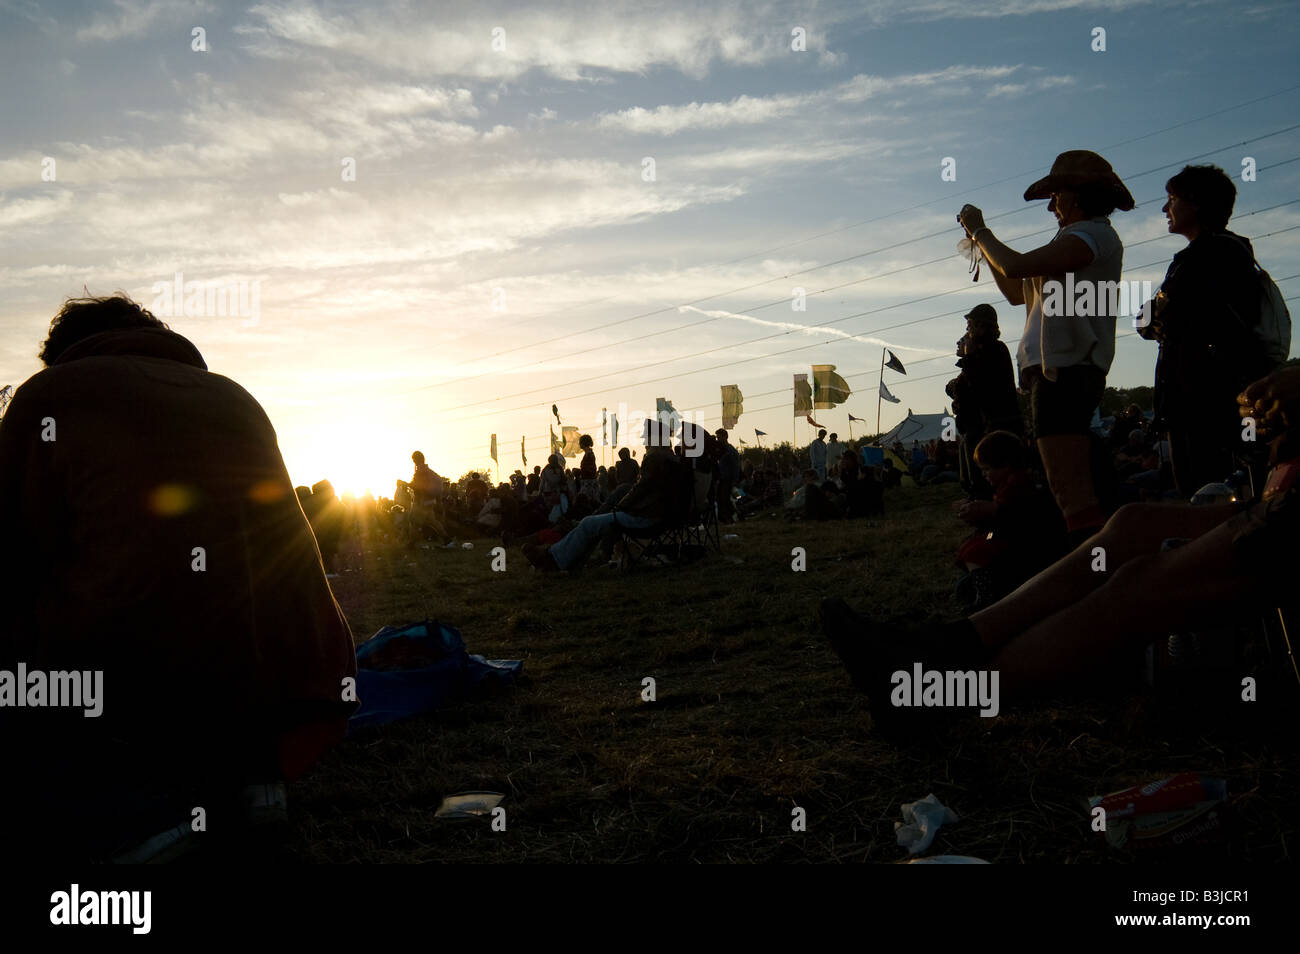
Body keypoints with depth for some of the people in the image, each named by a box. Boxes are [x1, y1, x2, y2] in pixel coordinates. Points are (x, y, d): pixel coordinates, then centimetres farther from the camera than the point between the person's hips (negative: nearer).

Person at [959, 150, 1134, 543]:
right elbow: (1016, 293, 30)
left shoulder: (1094, 234, -6)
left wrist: (979, 231, 0)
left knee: (1073, 494, -18)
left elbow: (1016, 266, -17)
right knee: (1074, 492, 15)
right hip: (1057, 370, 11)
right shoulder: (1078, 240, 25)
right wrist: (982, 240, 25)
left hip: (1066, 372, -11)